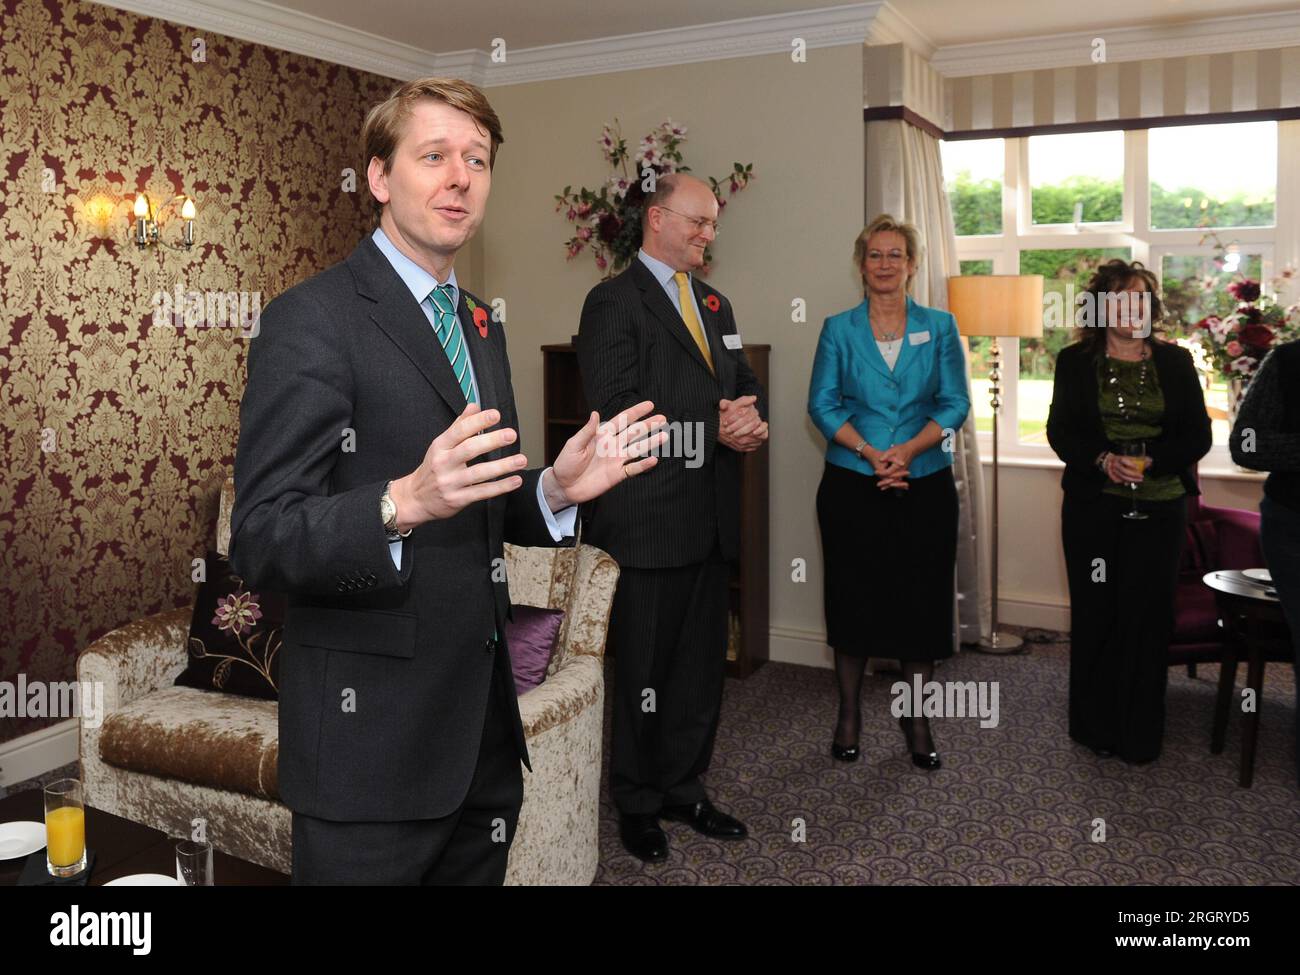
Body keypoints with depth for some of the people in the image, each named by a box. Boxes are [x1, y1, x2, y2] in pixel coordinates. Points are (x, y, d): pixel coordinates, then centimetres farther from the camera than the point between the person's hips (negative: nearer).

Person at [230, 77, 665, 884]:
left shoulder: (480, 326, 12)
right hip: (372, 741, -7)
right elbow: (261, 540, -17)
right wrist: (402, 504, -34)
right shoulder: (313, 319, -12)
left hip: (484, 729, 7)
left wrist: (557, 489, -3)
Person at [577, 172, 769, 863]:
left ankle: (683, 789, 32)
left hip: (709, 520, 8)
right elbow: (615, 409, -18)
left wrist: (751, 422, -7)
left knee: (702, 664, 16)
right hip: (647, 518, -7)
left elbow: (745, 385, 18)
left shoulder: (714, 303, 16)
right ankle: (637, 802, 23)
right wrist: (714, 427, -17)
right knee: (644, 669, 5)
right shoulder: (613, 302, -8)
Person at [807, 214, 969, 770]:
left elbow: (955, 403, 0)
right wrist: (870, 452, -16)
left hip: (925, 486, 1)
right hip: (852, 487, -1)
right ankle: (849, 714, 22)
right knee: (853, 598, 5)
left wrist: (908, 449, -16)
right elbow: (822, 404, -2)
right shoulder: (839, 329, 4)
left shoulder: (939, 327, 6)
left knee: (922, 600, 4)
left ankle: (915, 718, 21)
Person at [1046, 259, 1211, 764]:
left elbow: (1197, 436, 4)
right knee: (1095, 614, 3)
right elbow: (1060, 432, 1)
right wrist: (1103, 460, -16)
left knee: (1147, 616, 2)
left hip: (1159, 508, 1)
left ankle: (1140, 735, 14)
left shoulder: (1176, 362, 7)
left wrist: (1150, 461, -14)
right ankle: (1095, 727, 17)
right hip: (1093, 507, -1)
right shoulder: (1075, 361, 5)